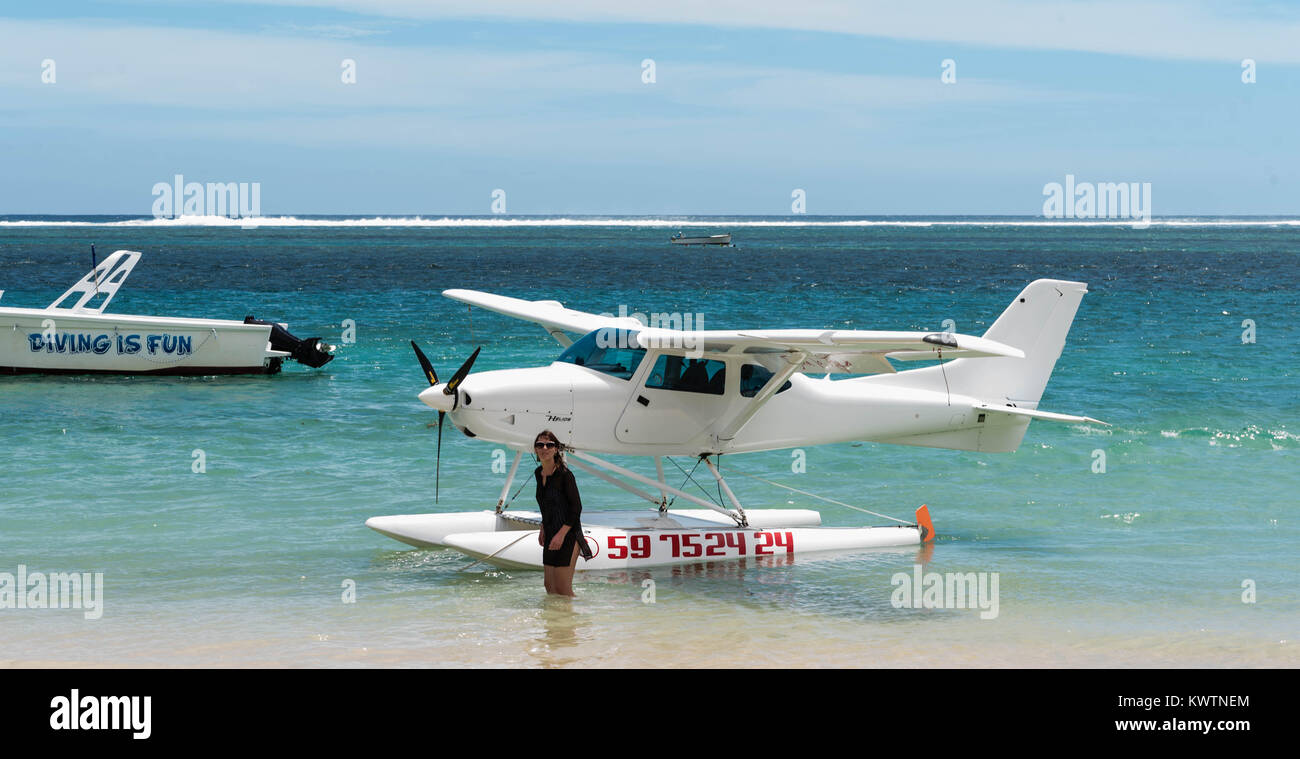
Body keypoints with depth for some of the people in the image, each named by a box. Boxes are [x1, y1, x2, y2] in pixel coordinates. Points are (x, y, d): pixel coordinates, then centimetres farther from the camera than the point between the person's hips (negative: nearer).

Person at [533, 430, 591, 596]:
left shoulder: (565, 474, -15)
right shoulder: (538, 473, 9)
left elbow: (576, 508, -15)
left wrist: (561, 534, -19)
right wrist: (543, 528, 15)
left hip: (568, 535, -8)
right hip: (550, 535, 8)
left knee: (563, 590, -8)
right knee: (550, 588, 11)